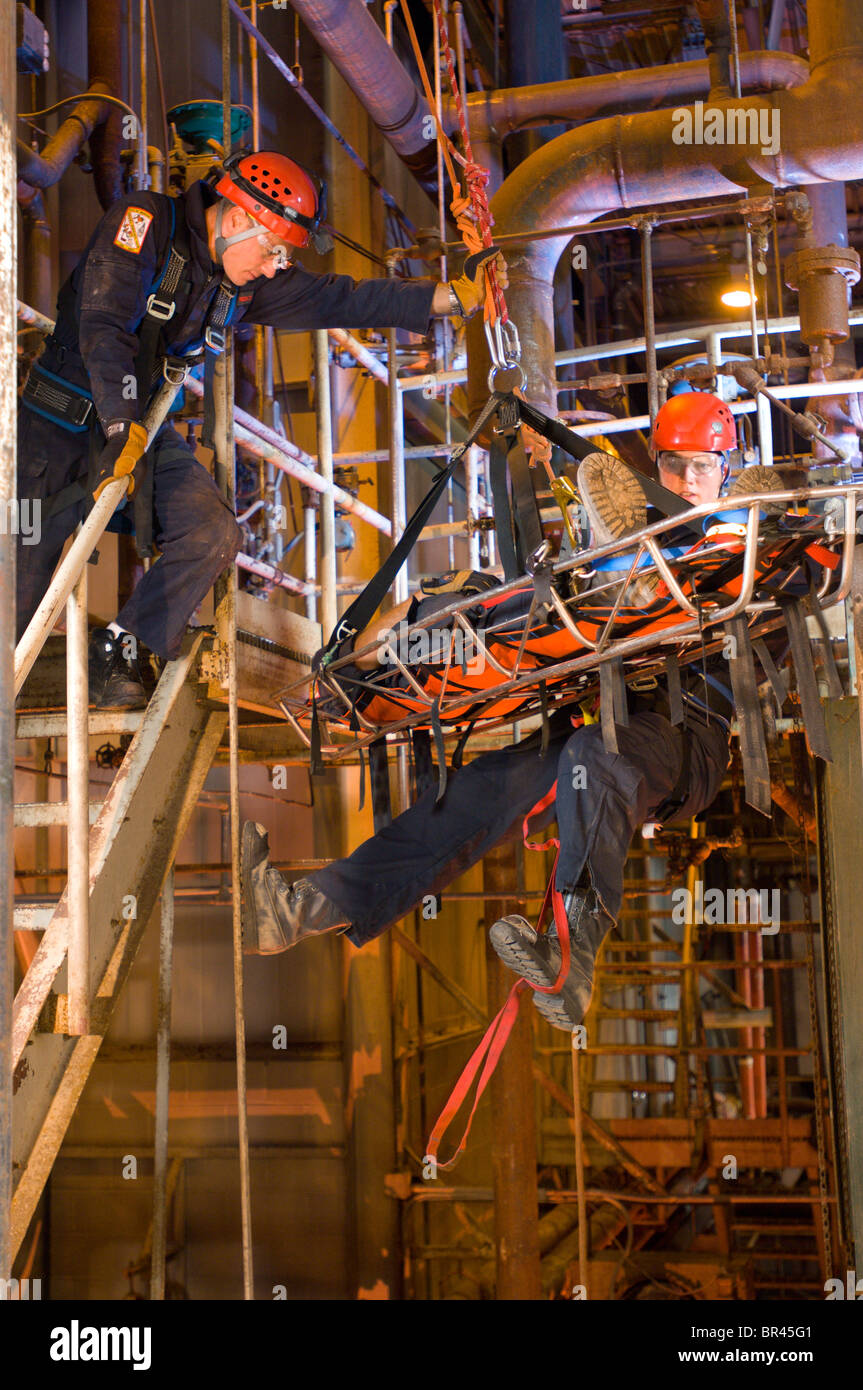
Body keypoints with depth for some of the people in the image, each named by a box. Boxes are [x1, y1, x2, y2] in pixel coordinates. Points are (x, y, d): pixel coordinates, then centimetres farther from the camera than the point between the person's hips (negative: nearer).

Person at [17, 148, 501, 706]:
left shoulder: (247, 284, 2)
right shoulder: (143, 221, -15)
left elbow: (343, 299, 1)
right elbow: (105, 326, -25)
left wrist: (455, 294, -6)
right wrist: (122, 428, -35)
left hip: (144, 423, 5)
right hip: (62, 421, -5)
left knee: (214, 534, -13)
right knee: (30, 564, -9)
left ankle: (116, 646, -1)